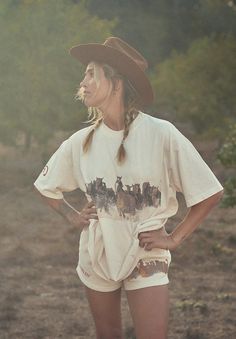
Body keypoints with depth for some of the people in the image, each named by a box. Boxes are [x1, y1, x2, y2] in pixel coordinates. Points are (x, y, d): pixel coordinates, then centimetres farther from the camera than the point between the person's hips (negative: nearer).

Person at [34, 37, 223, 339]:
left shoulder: (161, 134, -16)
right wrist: (73, 217, 3)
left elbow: (210, 193, -12)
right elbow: (46, 186, 15)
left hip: (146, 255, -4)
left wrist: (174, 239, -10)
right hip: (96, 254, 4)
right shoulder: (81, 142, -4)